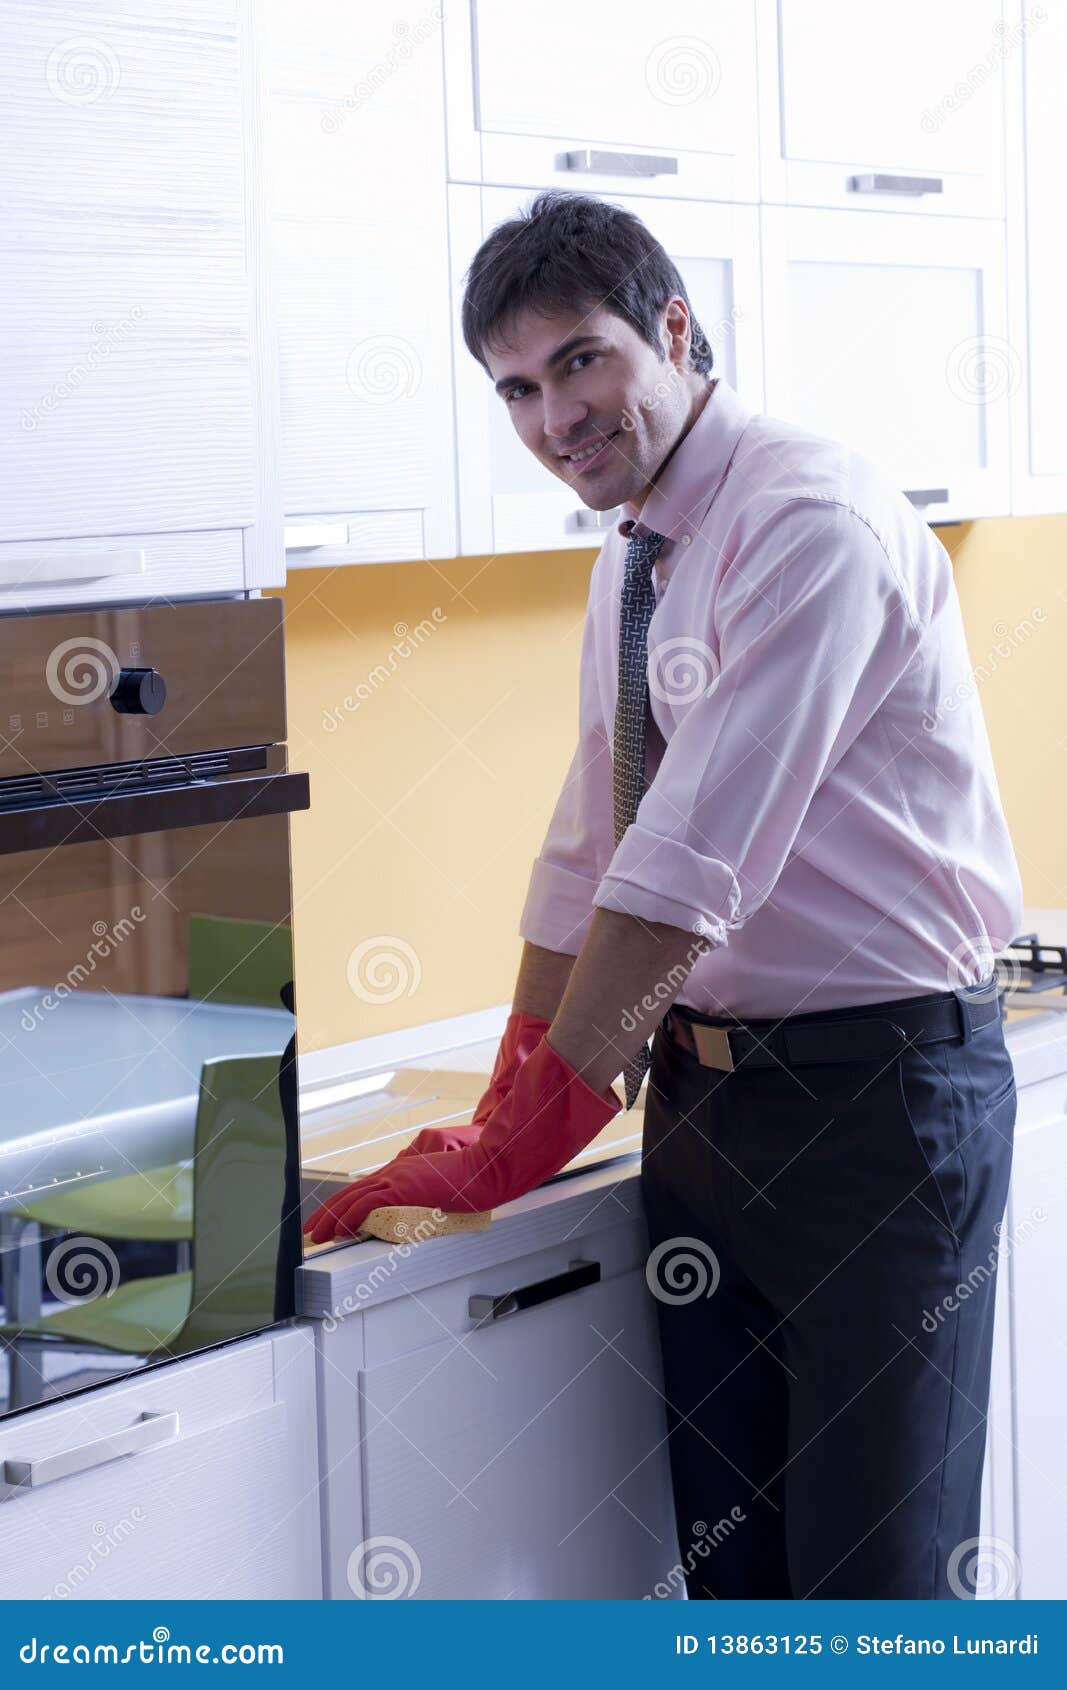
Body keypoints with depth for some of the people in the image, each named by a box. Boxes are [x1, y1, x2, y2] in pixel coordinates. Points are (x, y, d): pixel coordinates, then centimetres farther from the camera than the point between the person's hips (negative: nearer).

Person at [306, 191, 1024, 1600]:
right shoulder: (635, 561, 11)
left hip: (875, 1091, -8)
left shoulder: (808, 520, -18)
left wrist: (525, 1146, -21)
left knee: (879, 1567, -1)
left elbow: (690, 867, -23)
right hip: (703, 1086, 8)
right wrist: (503, 1111, 7)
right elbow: (588, 857, 15)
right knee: (726, 1544, 14)